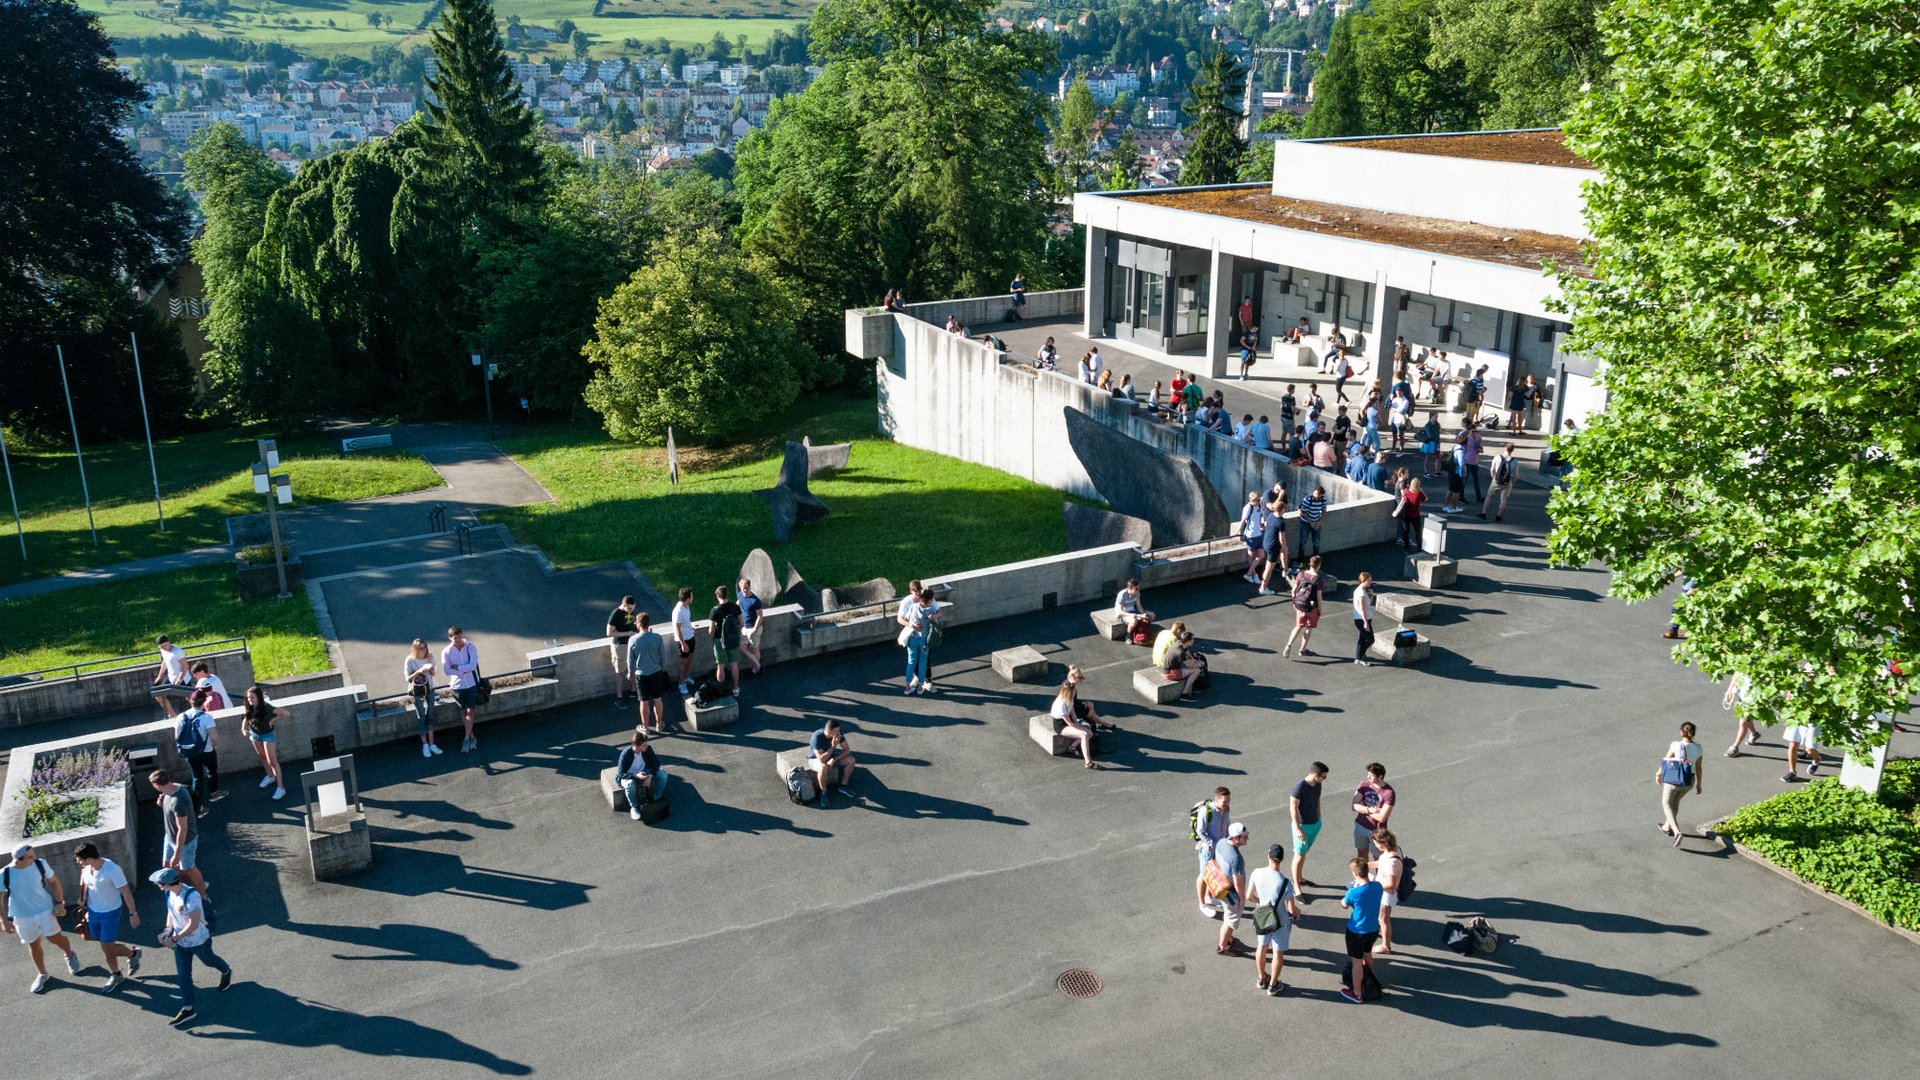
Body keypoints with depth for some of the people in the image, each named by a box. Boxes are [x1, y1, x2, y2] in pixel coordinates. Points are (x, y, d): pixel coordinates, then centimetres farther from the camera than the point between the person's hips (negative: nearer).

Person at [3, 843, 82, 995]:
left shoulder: (40, 864, -18)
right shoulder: (4, 875, -22)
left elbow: (54, 881, -2)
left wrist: (60, 902, -8)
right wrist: (5, 921, -5)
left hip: (45, 909, 0)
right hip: (22, 916, 0)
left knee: (54, 937, -1)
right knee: (33, 944, 16)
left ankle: (70, 955, 34)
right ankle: (42, 975, 38)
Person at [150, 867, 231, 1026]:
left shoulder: (191, 896, -36)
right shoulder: (170, 893, -12)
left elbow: (193, 924, -32)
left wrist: (174, 939, -28)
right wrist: (168, 930, -7)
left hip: (199, 941, -6)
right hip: (181, 942, 6)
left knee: (209, 961, 23)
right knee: (183, 974, 9)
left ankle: (226, 973, 55)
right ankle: (187, 1009, 19)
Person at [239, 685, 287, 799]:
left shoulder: (266, 707, -32)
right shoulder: (247, 707, -18)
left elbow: (285, 713, -29)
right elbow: (246, 718, 2)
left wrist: (273, 720, -23)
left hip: (268, 735, -5)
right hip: (254, 734, 5)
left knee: (272, 761, -5)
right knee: (262, 757, 24)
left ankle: (281, 787, 0)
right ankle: (270, 776, 48)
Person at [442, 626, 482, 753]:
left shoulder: (470, 647, -9)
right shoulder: (446, 652, -9)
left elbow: (473, 666, -18)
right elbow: (447, 670, -17)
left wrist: (457, 667, -17)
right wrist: (464, 670, -18)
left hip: (471, 684, -1)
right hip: (457, 685, 1)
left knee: (470, 712, -2)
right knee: (463, 712, 9)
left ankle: (466, 739, 3)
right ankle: (471, 737, 22)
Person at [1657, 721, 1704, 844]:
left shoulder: (1675, 745, -21)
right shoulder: (1697, 748, -10)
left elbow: (1665, 761, -9)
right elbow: (1699, 767, -2)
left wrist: (1658, 774, 8)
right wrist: (1699, 784, 11)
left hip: (1674, 780, -4)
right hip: (1689, 782, 5)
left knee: (1666, 803, 16)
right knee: (1675, 801, 30)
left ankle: (1677, 832, -3)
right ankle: (1667, 827, 46)